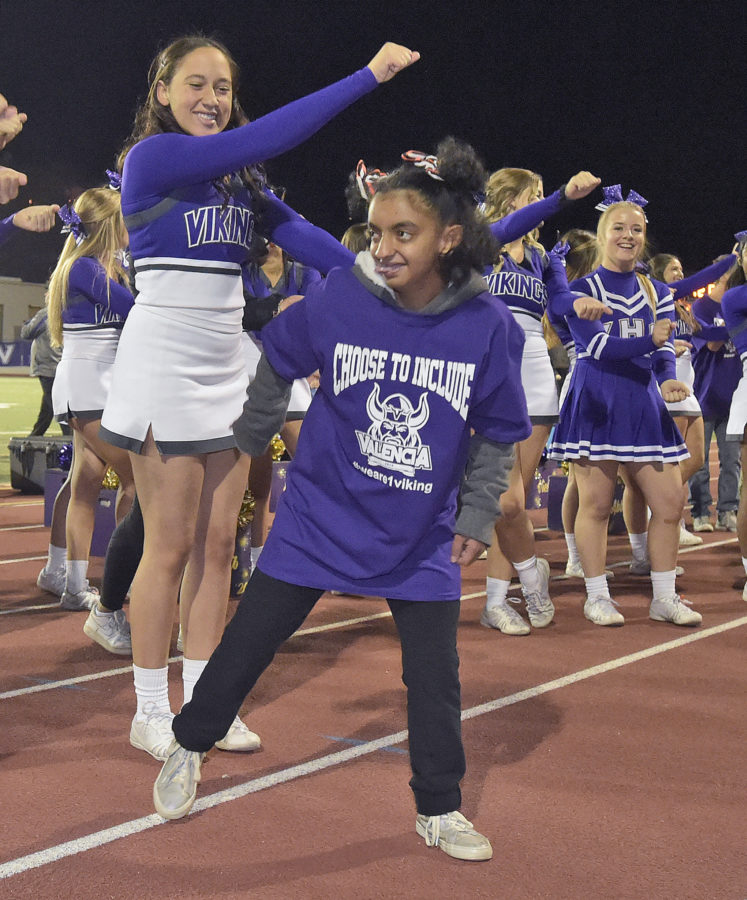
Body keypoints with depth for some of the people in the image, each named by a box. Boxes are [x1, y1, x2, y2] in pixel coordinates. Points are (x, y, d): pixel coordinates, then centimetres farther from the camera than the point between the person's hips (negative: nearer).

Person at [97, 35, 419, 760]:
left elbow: (299, 234, 1)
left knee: (216, 544, 9)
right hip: (162, 366, -7)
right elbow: (264, 138, -21)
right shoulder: (151, 157, -10)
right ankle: (150, 714, 11)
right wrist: (368, 75, -20)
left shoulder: (238, 180, 13)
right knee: (171, 545, -2)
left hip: (224, 370, 7)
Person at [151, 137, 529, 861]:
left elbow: (498, 434, 0)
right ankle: (188, 748, 34)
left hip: (422, 535, 0)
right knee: (247, 643, 10)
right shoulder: (337, 300, -16)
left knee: (435, 674, 4)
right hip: (321, 514, 0)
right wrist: (243, 447, 12)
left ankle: (439, 810, 24)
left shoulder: (489, 327, -15)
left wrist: (477, 517, 1)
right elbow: (274, 370, 3)